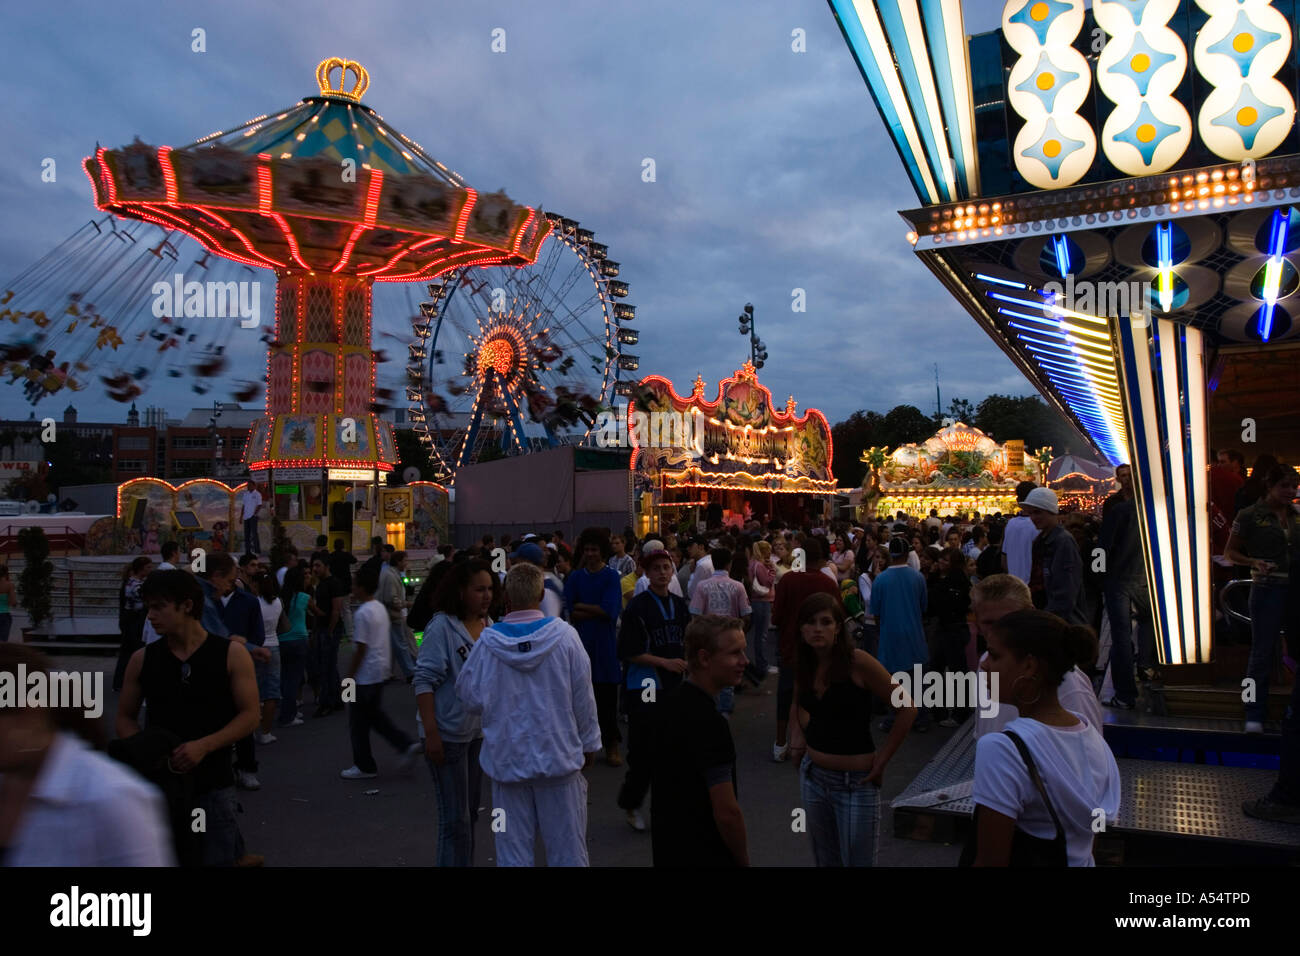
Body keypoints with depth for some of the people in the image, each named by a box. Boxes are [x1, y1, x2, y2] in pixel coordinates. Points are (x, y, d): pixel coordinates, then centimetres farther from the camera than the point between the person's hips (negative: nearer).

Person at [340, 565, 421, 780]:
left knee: (358, 722, 5)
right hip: (381, 670, 9)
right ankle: (407, 745, 9)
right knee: (376, 715, 19)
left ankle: (364, 766, 14)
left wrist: (349, 677, -12)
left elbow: (361, 648, -19)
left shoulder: (363, 613, -18)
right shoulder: (381, 608, 9)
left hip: (366, 674, -9)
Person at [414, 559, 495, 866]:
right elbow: (424, 682, -17)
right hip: (448, 734, -6)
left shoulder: (488, 625, 2)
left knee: (470, 813, 19)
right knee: (455, 819, 2)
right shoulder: (442, 626, -16)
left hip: (480, 731, 6)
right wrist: (431, 734, -21)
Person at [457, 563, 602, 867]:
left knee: (513, 851, 11)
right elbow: (583, 697, -4)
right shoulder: (565, 636, -10)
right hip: (559, 756, 0)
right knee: (567, 849, 10)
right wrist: (590, 743, 9)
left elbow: (472, 700, -3)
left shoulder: (487, 642, -10)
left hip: (507, 759, 1)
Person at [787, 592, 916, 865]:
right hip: (812, 776, 6)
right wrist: (797, 737, 5)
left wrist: (882, 760, -13)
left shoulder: (858, 662, -19)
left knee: (858, 861, 4)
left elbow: (907, 709, -15)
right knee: (824, 859, 18)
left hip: (856, 782, -6)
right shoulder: (805, 665, 1)